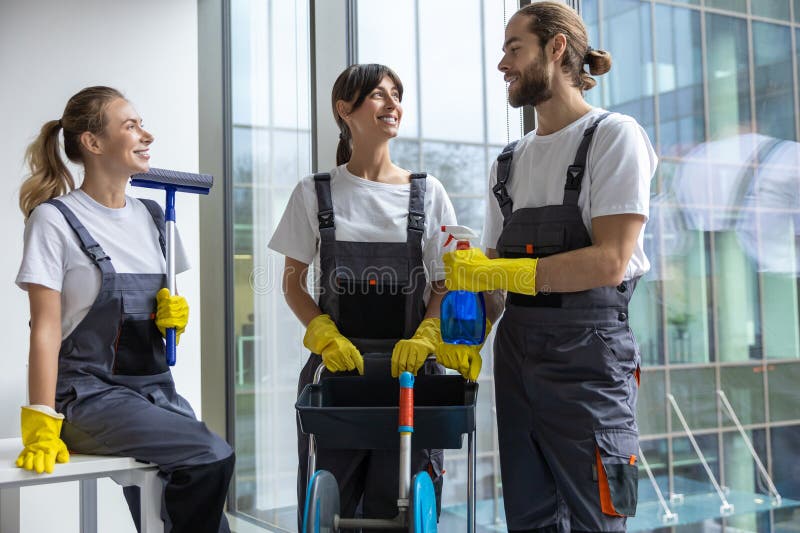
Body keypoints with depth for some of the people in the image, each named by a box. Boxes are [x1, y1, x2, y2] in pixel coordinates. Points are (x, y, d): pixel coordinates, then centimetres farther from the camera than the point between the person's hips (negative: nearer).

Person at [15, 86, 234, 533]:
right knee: (212, 457, -25)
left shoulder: (151, 216, 12)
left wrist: (175, 313, -1)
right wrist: (43, 424, -17)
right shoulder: (56, 219, -6)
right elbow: (46, 328, -11)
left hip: (157, 390, 6)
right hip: (92, 394, -6)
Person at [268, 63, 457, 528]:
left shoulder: (428, 192, 6)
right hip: (338, 362, 0)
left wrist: (425, 338, -11)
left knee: (398, 503, 2)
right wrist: (324, 335, -10)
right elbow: (293, 280, 7)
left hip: (410, 365, 1)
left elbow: (445, 284, 7)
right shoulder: (315, 192, 5)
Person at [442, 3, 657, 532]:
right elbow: (489, 272, 13)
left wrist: (498, 272, -14)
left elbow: (609, 262, -15)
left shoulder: (614, 135, -4)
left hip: (588, 351, -6)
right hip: (517, 350, 6)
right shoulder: (510, 161, 15)